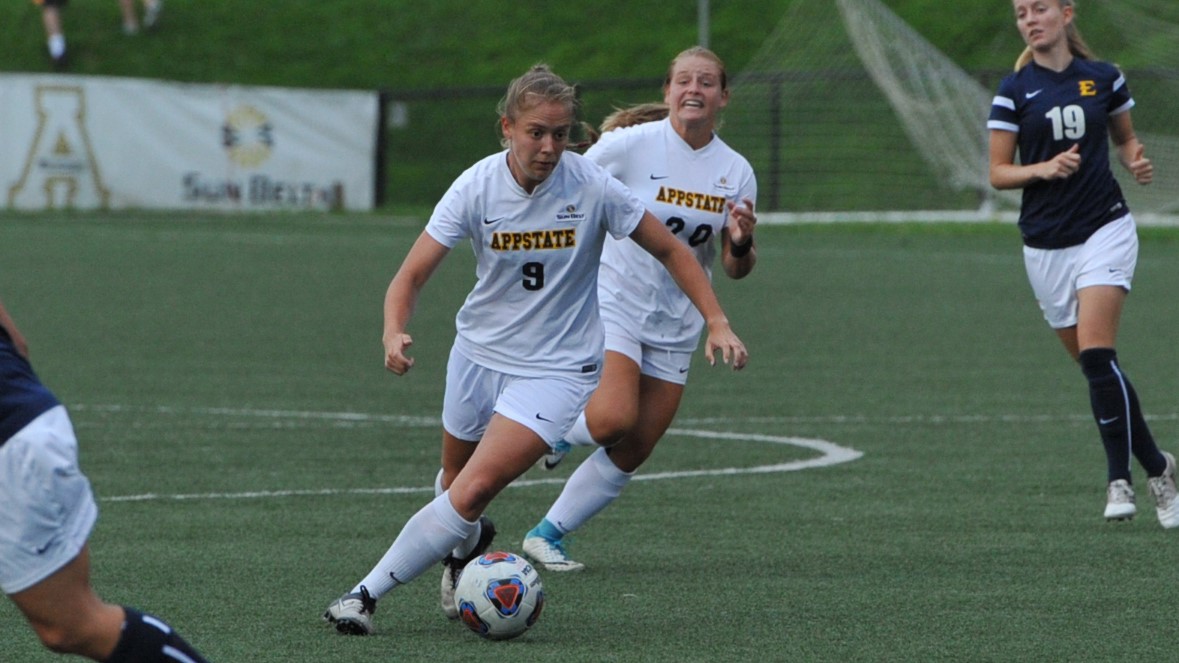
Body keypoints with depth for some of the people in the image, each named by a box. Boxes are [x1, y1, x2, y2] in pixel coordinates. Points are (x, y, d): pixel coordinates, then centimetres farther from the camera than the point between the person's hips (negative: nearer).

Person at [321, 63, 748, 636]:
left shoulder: (592, 186, -17)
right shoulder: (477, 187, -15)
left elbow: (670, 250, -3)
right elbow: (413, 273, -15)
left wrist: (717, 321, -10)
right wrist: (394, 332, -35)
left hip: (556, 368, -3)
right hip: (478, 352, 3)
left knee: (474, 492, -18)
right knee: (454, 479, 20)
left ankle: (368, 594, -9)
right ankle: (466, 547, 56)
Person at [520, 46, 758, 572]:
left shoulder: (736, 172, 1)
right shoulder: (632, 144, -11)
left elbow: (735, 269, 5)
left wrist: (741, 243, -17)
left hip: (675, 326, 5)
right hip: (612, 304, -5)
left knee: (632, 454, 3)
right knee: (615, 419, -27)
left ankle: (547, 535, 19)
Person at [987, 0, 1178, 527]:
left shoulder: (1103, 78, 3)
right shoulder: (1014, 89, 1)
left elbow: (1125, 137, 19)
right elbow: (997, 173, 0)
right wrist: (1045, 169, -17)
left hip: (1104, 230, -2)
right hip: (1045, 243, 2)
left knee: (1096, 354, -18)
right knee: (1094, 366, 5)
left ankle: (1121, 478, -13)